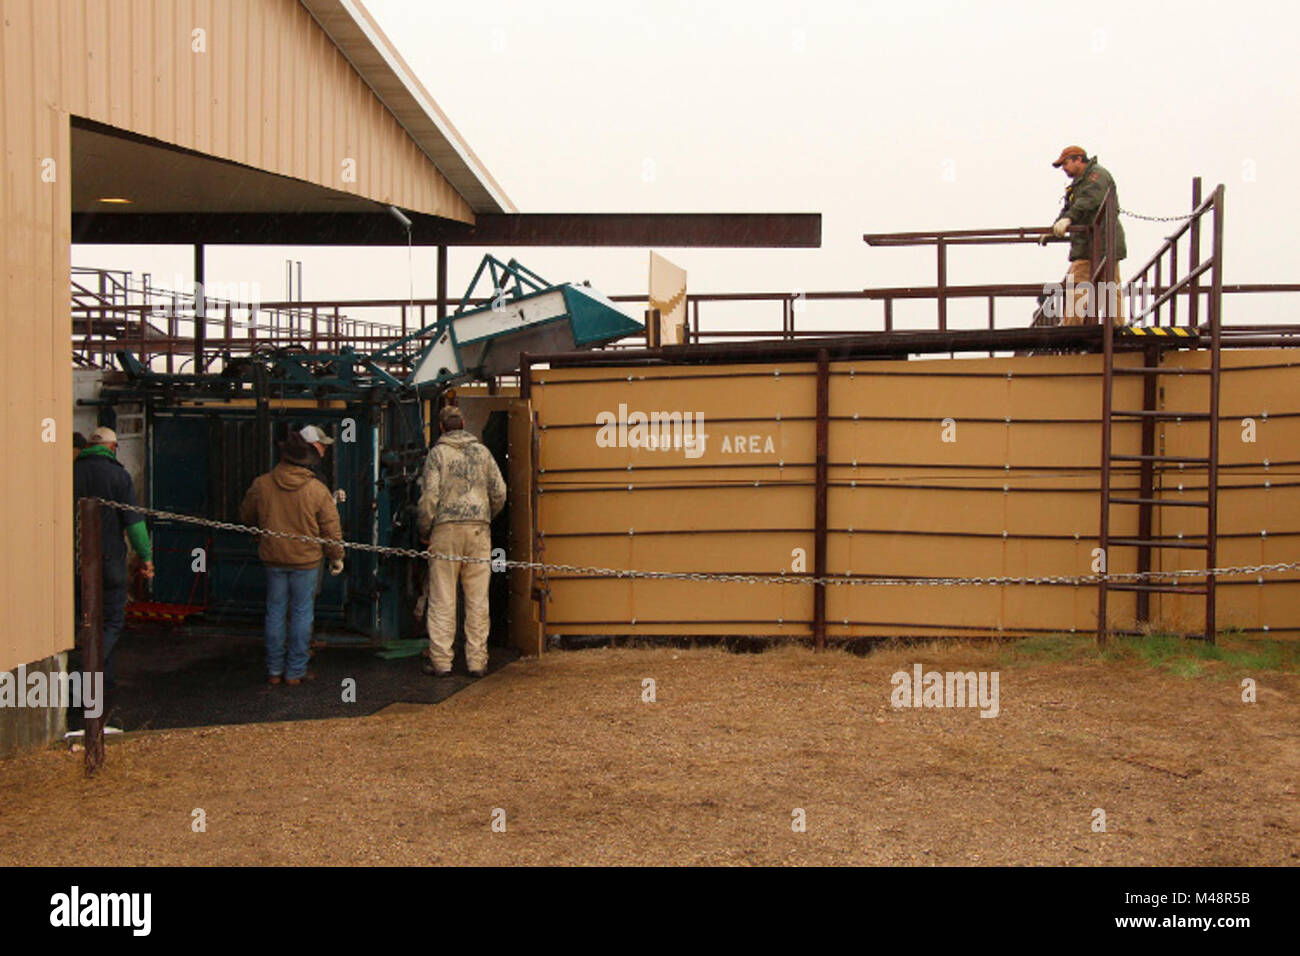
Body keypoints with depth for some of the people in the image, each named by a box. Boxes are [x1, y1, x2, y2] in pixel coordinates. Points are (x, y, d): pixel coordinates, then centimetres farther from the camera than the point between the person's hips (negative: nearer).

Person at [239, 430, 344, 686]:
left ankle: (274, 670, 18)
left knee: (275, 612, 12)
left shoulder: (261, 485, -5)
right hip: (305, 559, -2)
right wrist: (336, 557, 9)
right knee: (302, 613, 6)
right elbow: (331, 528, -4)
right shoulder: (318, 490, -11)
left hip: (273, 558, 2)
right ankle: (295, 671, 10)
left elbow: (246, 515, 12)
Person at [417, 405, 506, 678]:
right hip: (478, 531, 2)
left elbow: (430, 495, -7)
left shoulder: (438, 452, 0)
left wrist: (424, 529, 5)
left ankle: (440, 660, 2)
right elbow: (499, 493, 7)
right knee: (478, 599, 4)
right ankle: (477, 661, 6)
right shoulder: (482, 451, 9)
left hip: (446, 529, -2)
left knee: (442, 598, 2)